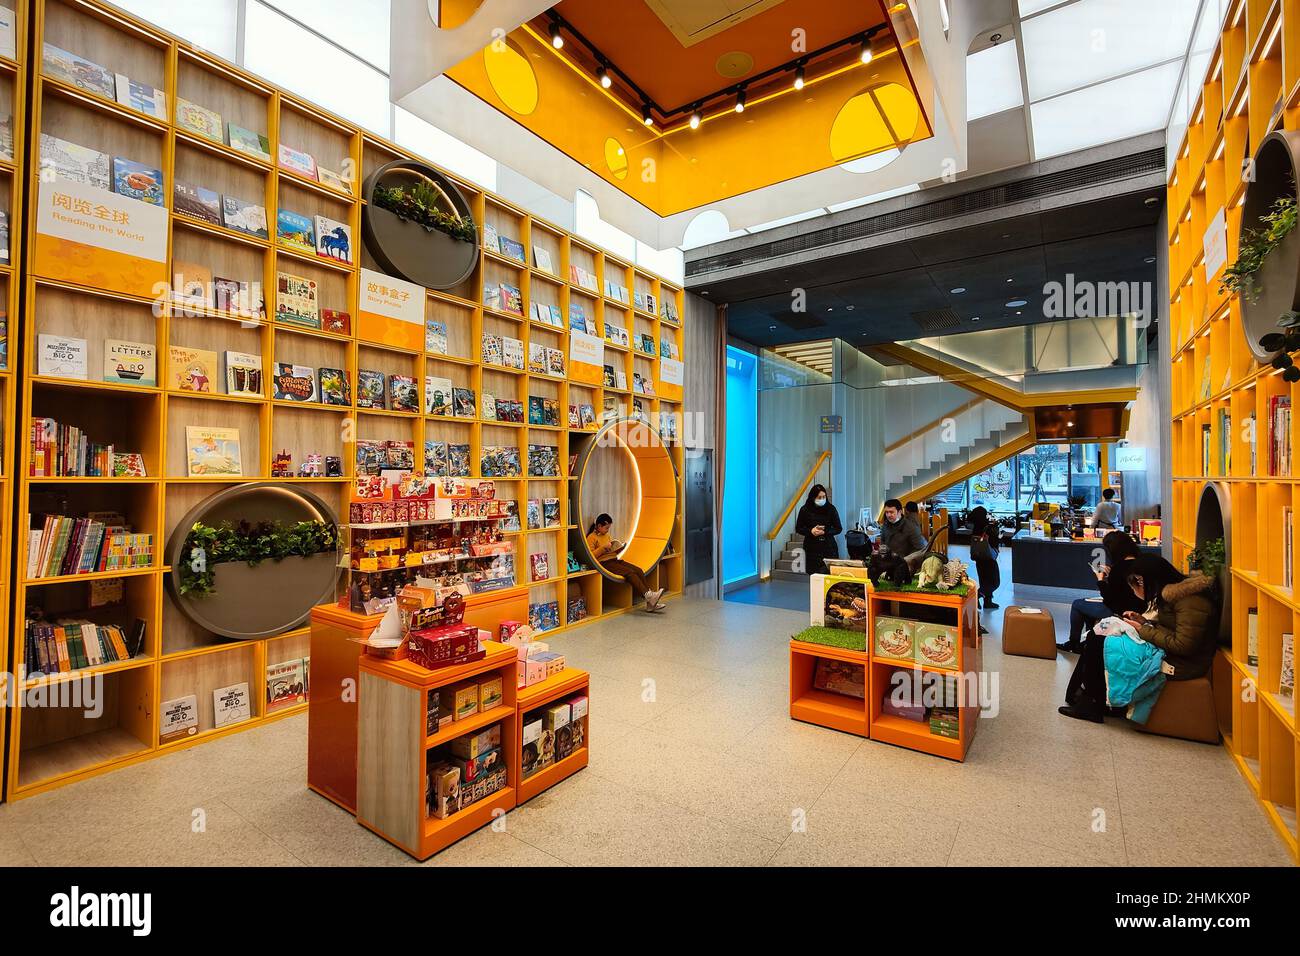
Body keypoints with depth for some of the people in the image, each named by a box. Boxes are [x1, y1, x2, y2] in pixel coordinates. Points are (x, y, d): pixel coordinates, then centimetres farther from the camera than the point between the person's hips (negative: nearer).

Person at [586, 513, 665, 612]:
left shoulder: (607, 535, 21)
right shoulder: (591, 537, -2)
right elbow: (591, 556, -13)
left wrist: (619, 548, 8)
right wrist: (603, 547, -18)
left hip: (615, 560, 8)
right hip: (604, 563, -8)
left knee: (639, 570, -14)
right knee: (630, 572, -28)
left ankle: (651, 603, -21)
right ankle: (648, 596, -37)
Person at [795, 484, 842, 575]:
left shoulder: (831, 509, 1)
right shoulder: (805, 510, -1)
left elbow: (839, 528, 3)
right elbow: (798, 528, 5)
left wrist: (825, 531, -14)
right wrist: (811, 531, -13)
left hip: (829, 547, 0)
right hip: (812, 548, 0)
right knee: (813, 574, -1)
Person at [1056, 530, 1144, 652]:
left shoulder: (1121, 567, -25)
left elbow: (1109, 599, -19)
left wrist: (1101, 580, -5)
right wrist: (1110, 574, 9)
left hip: (1121, 612, -8)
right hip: (1136, 608, 8)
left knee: (1077, 604, 10)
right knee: (1089, 604, 26)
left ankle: (1072, 644, 25)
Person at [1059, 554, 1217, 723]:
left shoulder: (1190, 599, -22)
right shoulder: (1169, 591, 5)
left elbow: (1183, 645, -24)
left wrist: (1143, 630, -16)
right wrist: (1144, 620, 3)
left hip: (1179, 664, -9)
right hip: (1165, 649, 9)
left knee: (1098, 644, -12)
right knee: (1096, 638, -1)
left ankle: (1092, 704, 5)